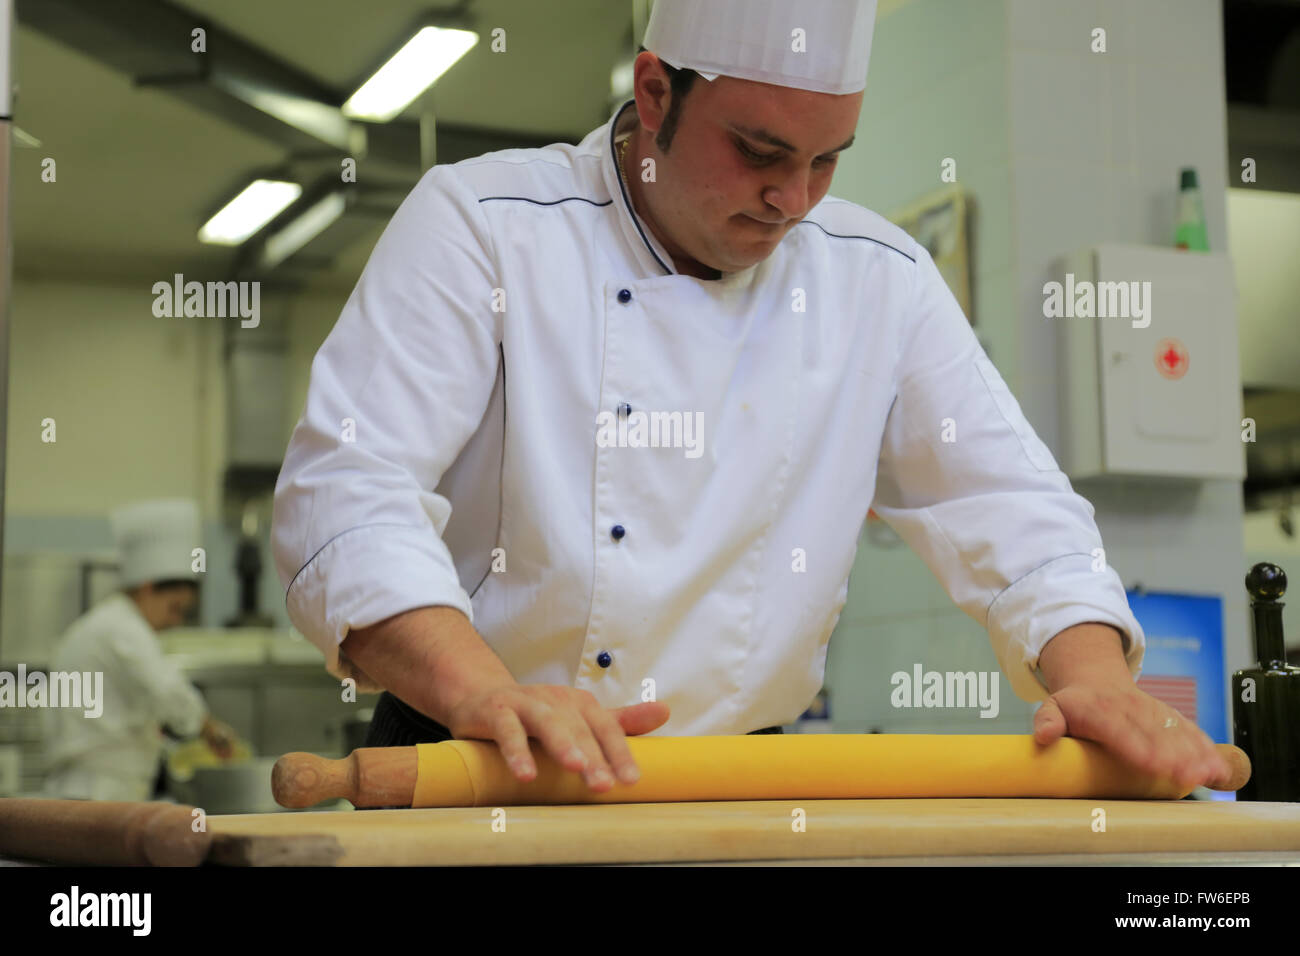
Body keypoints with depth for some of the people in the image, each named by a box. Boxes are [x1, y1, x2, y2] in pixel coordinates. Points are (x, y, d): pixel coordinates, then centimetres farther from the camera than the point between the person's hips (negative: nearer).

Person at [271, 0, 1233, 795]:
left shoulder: (881, 281, 5)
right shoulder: (479, 224, -7)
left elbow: (1004, 502, 5)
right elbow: (347, 493, -17)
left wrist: (1091, 673, -15)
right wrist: (483, 689, -34)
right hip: (483, 784, -3)